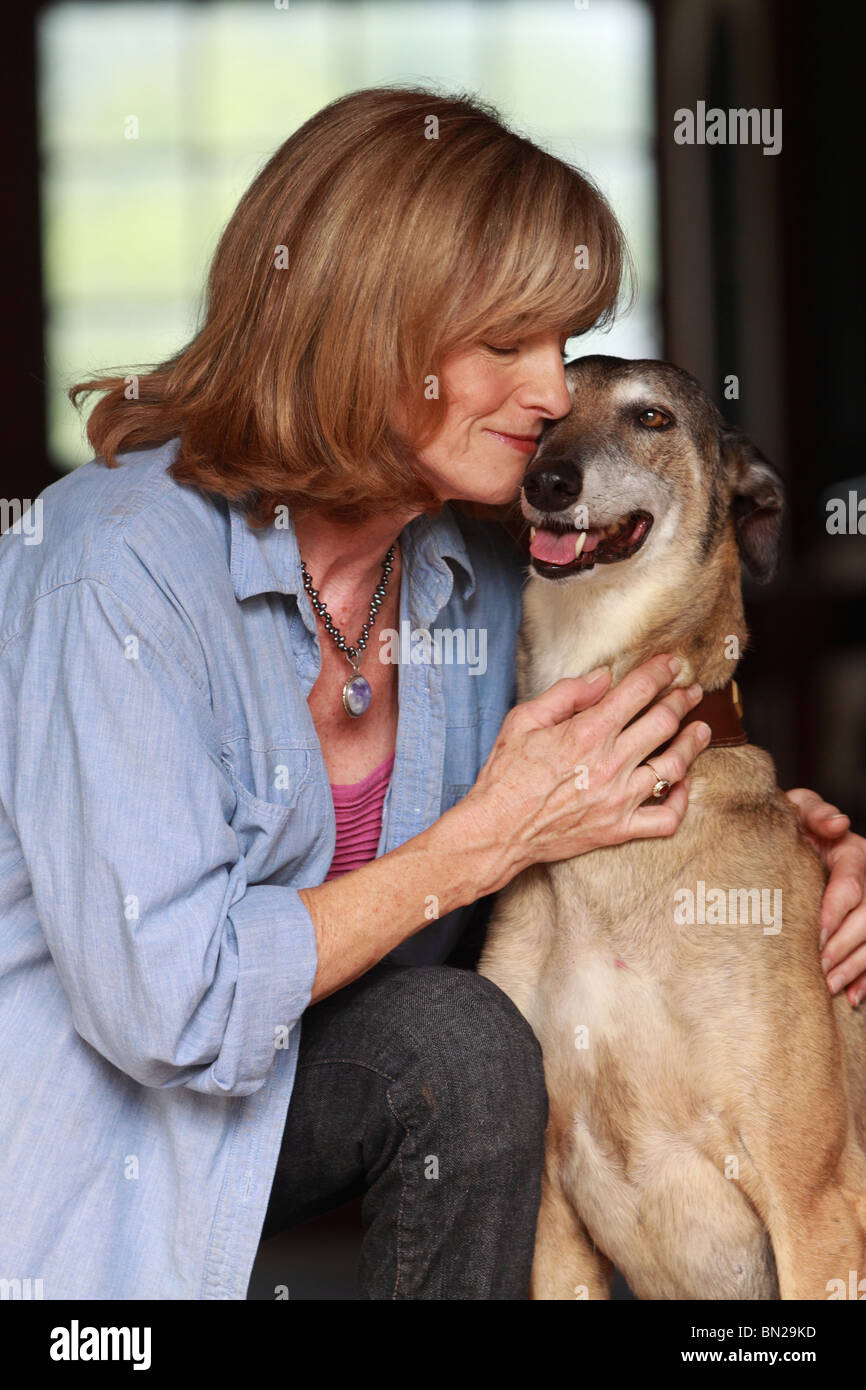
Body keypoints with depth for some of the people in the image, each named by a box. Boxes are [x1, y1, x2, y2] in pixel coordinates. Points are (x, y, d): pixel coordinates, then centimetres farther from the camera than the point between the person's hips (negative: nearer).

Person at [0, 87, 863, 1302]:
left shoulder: (475, 571, -2)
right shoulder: (123, 571, -24)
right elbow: (170, 1006, -27)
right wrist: (492, 838, -22)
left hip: (269, 1086, 7)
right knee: (458, 1042, -24)